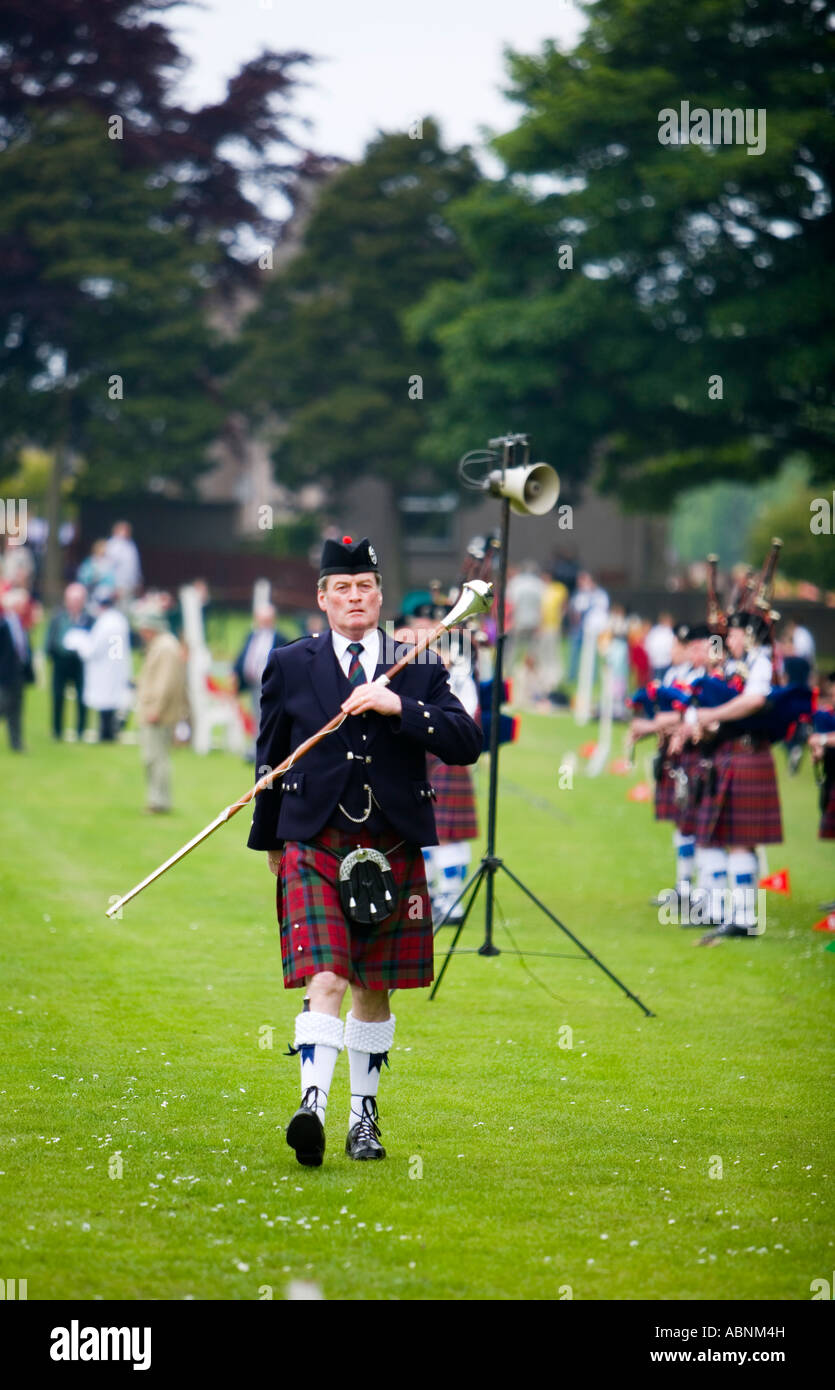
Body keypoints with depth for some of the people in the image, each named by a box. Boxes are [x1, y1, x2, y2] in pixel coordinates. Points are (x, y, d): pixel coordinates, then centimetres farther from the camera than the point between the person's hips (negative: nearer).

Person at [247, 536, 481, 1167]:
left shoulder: (419, 669, 6)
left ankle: (365, 1115, 22)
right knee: (325, 980, -17)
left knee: (373, 990, 11)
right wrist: (270, 841, 19)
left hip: (392, 853, 2)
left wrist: (400, 706, -17)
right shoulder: (289, 666, 5)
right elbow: (270, 759, 14)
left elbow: (467, 743, -5)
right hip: (315, 848, -2)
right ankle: (313, 1105, -28)